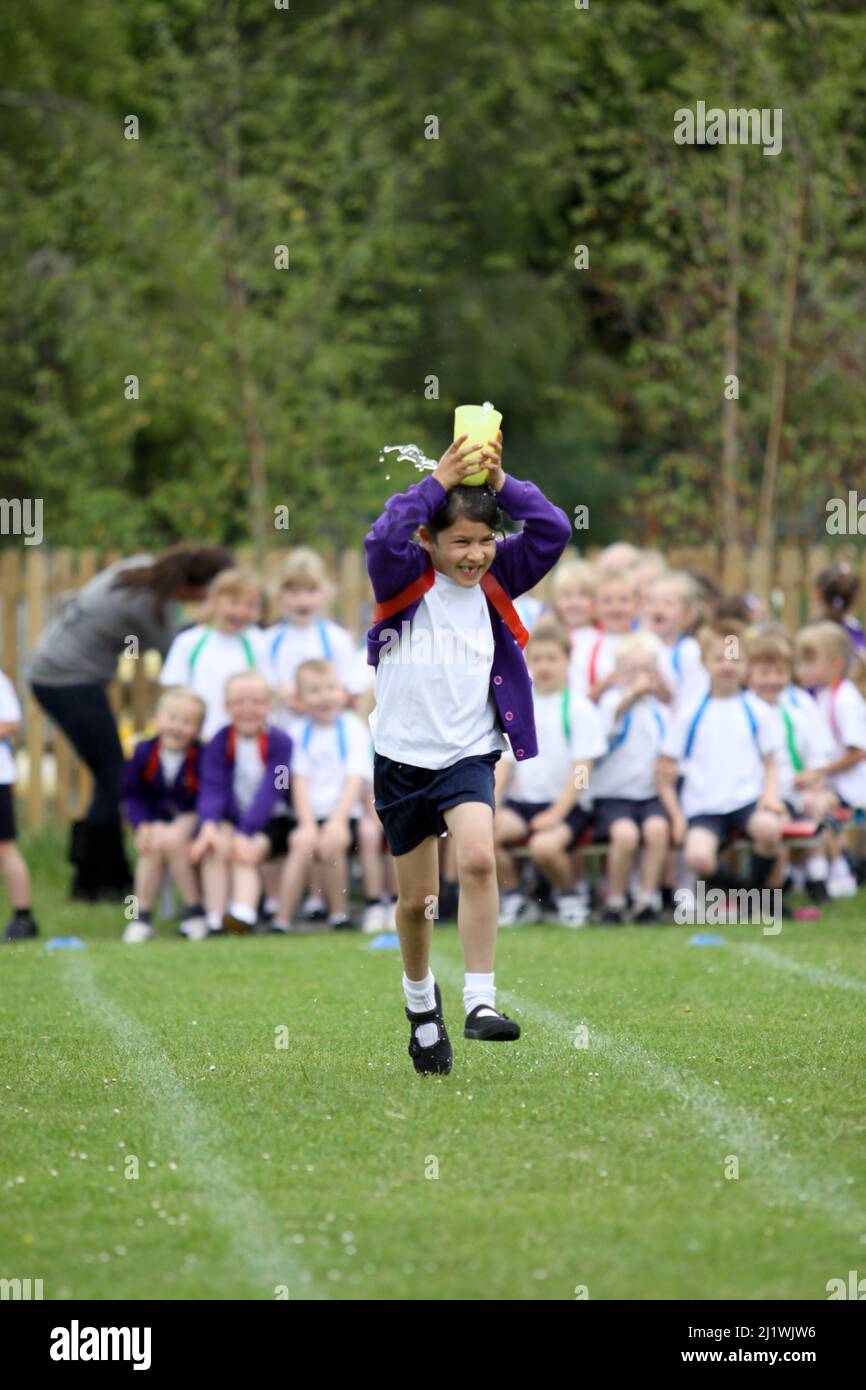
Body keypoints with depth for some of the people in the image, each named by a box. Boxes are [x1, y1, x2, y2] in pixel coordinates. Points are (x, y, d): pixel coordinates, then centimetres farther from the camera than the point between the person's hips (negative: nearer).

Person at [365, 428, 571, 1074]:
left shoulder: (495, 582, 0)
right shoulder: (405, 581, -8)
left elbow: (553, 531, -10)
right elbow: (382, 541, -30)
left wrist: (501, 483, -18)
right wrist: (436, 484, -30)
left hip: (469, 753, 0)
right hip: (403, 756, 0)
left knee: (478, 859, -26)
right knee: (416, 897, 12)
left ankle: (481, 1000, -24)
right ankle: (420, 998, 39)